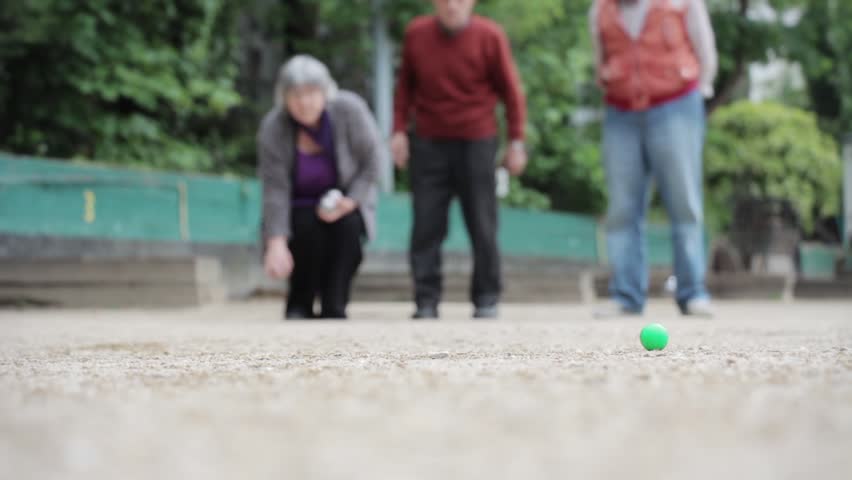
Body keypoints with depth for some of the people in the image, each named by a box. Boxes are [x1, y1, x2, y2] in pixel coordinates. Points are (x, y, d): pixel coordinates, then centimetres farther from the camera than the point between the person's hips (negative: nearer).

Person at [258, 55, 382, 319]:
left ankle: (333, 308, -20)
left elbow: (371, 162, -10)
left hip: (345, 201, 1)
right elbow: (275, 189, -24)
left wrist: (350, 202, -22)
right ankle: (299, 305, -8)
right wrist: (276, 244, -33)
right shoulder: (272, 128, -21)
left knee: (349, 226, -30)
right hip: (300, 206, -1)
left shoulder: (350, 109, -20)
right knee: (309, 228, -31)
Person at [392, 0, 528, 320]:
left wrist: (516, 141, -1)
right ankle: (426, 301, 3)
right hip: (428, 143, 2)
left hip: (476, 142, -2)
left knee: (482, 227, 1)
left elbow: (511, 90, 0)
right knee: (426, 225, -2)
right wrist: (399, 130, 6)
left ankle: (486, 299, 11)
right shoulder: (416, 33, 1)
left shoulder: (489, 36, -7)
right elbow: (405, 84, 12)